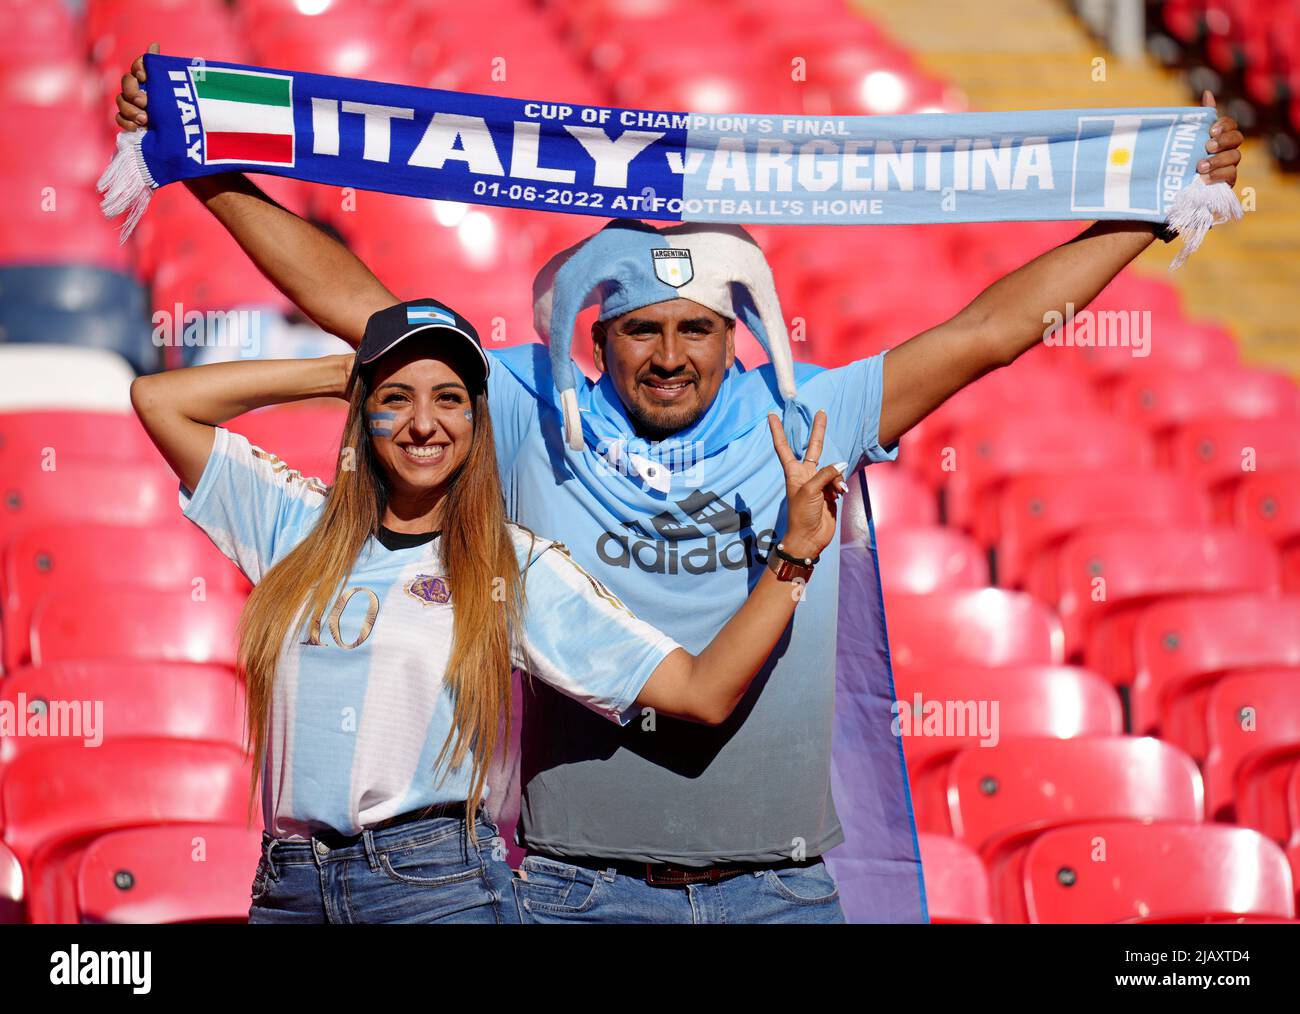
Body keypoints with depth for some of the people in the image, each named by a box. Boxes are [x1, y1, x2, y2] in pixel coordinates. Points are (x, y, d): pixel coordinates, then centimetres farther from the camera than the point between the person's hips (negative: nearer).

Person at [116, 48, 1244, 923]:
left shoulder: (810, 421, 5)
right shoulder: (533, 417, 3)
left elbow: (990, 330, 10)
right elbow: (355, 303, 6)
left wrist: (1159, 206, 13)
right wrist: (206, 173, 5)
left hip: (778, 886, 1)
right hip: (582, 889, -1)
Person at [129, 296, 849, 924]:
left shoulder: (517, 570, 5)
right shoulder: (300, 526, 13)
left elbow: (703, 692, 1)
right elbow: (159, 400, 10)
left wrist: (797, 552, -7)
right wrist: (334, 373, 12)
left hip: (435, 884, -3)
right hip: (287, 889, 3)